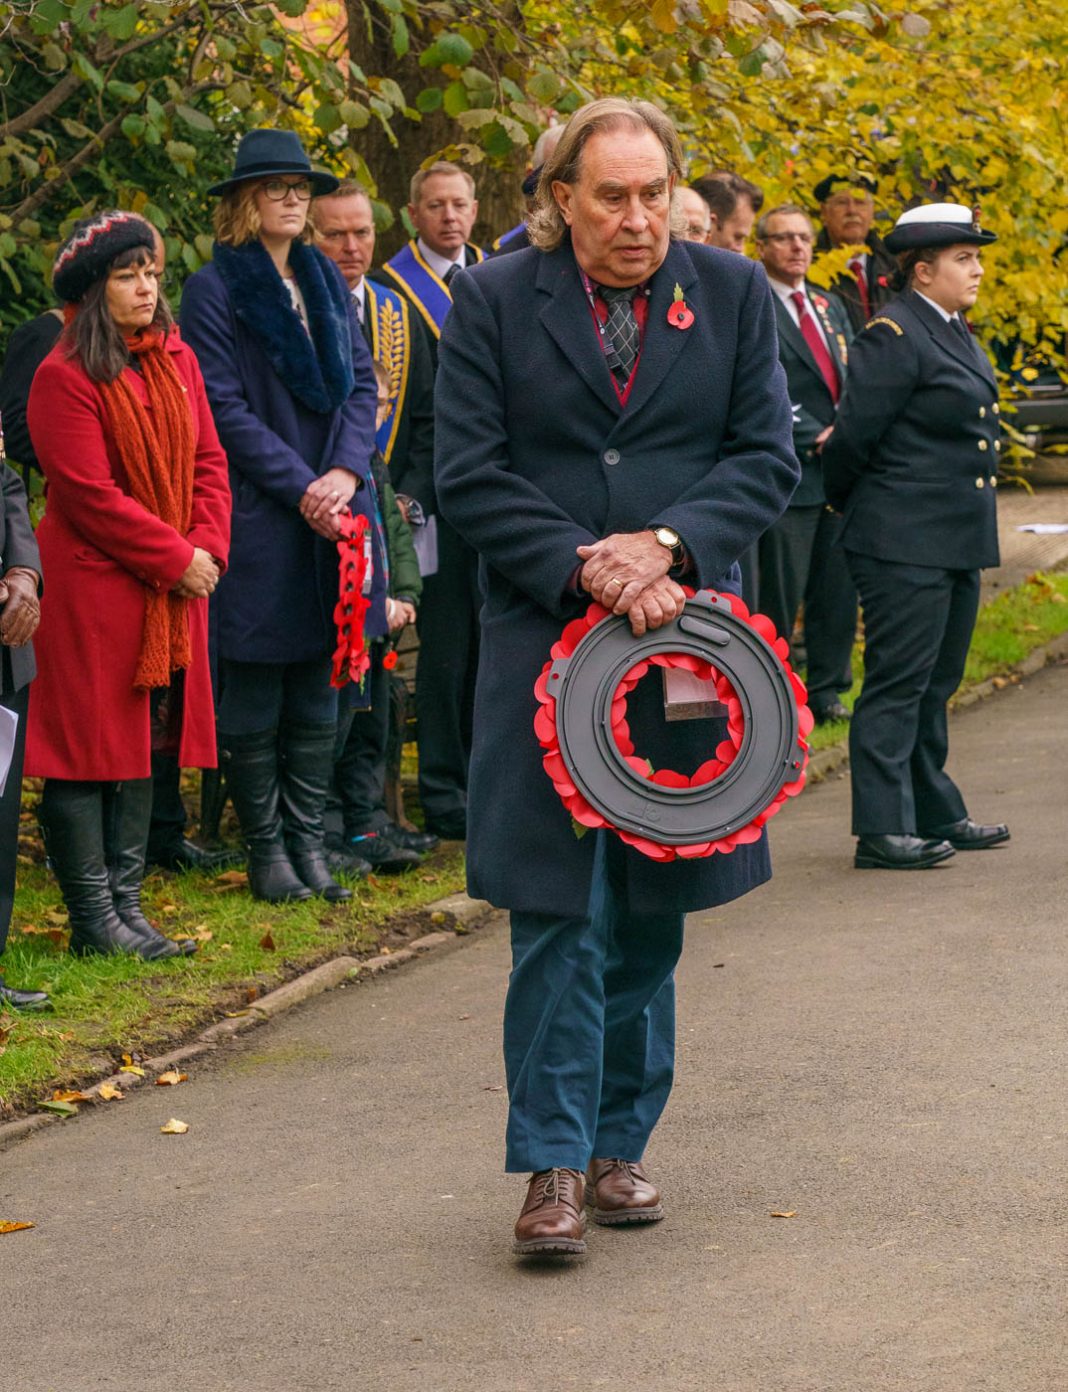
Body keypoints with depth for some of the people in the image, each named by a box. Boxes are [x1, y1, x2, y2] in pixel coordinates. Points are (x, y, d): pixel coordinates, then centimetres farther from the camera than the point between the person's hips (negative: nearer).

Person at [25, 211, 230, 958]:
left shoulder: (178, 359, 10)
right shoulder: (63, 377, -12)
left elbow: (208, 462, 11)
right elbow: (90, 495, -16)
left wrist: (208, 548, -4)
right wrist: (176, 560, -14)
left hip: (171, 589, 7)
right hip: (91, 588, -7)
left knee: (146, 742, 11)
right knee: (89, 746, -2)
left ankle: (126, 904, 18)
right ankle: (94, 918, 3)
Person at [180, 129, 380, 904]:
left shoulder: (327, 281, 13)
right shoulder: (216, 289, -5)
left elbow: (361, 381, 9)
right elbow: (225, 406, -10)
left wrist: (345, 471, -8)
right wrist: (301, 487, -14)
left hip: (333, 508, 5)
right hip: (260, 515, -5)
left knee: (319, 691, 8)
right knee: (255, 694, 0)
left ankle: (308, 842, 14)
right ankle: (267, 849, 8)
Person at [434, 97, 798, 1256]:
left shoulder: (732, 294, 6)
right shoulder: (493, 303, 0)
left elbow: (767, 455, 3)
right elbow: (467, 475, -4)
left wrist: (665, 543, -13)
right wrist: (585, 568, -15)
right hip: (544, 638, -2)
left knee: (653, 912, 8)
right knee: (558, 912, -6)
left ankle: (619, 1145, 20)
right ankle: (553, 1166, -2)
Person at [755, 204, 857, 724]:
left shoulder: (830, 307, 18)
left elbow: (854, 382, 16)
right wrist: (814, 438, -15)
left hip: (839, 469, 7)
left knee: (838, 590, 10)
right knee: (780, 594, -3)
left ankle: (827, 691, 20)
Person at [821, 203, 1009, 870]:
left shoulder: (956, 333, 15)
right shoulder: (894, 337, -14)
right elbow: (852, 438, -13)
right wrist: (853, 510, 3)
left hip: (958, 541, 9)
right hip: (906, 543, -9)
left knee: (936, 684, 16)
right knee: (898, 684, -7)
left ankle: (936, 814, 25)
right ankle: (881, 829, -4)